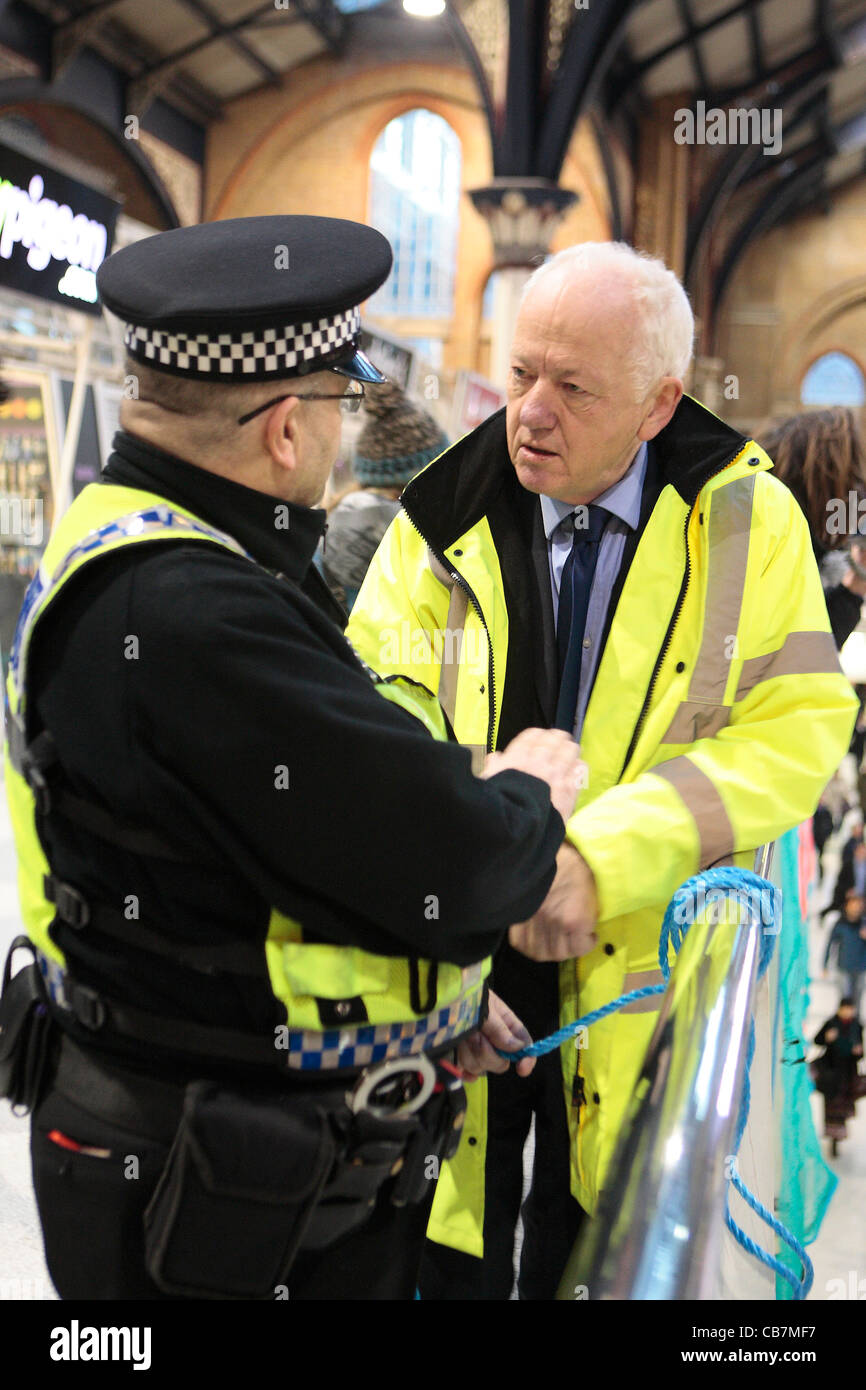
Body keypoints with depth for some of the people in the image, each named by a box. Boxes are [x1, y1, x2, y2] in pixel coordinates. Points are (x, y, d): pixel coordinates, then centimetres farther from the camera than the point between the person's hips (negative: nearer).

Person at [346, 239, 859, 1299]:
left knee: (588, 1251, 22)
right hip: (456, 964, 0)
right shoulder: (443, 526, -7)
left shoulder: (748, 522, -7)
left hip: (639, 968, 0)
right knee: (450, 1258, 17)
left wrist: (604, 855, -25)